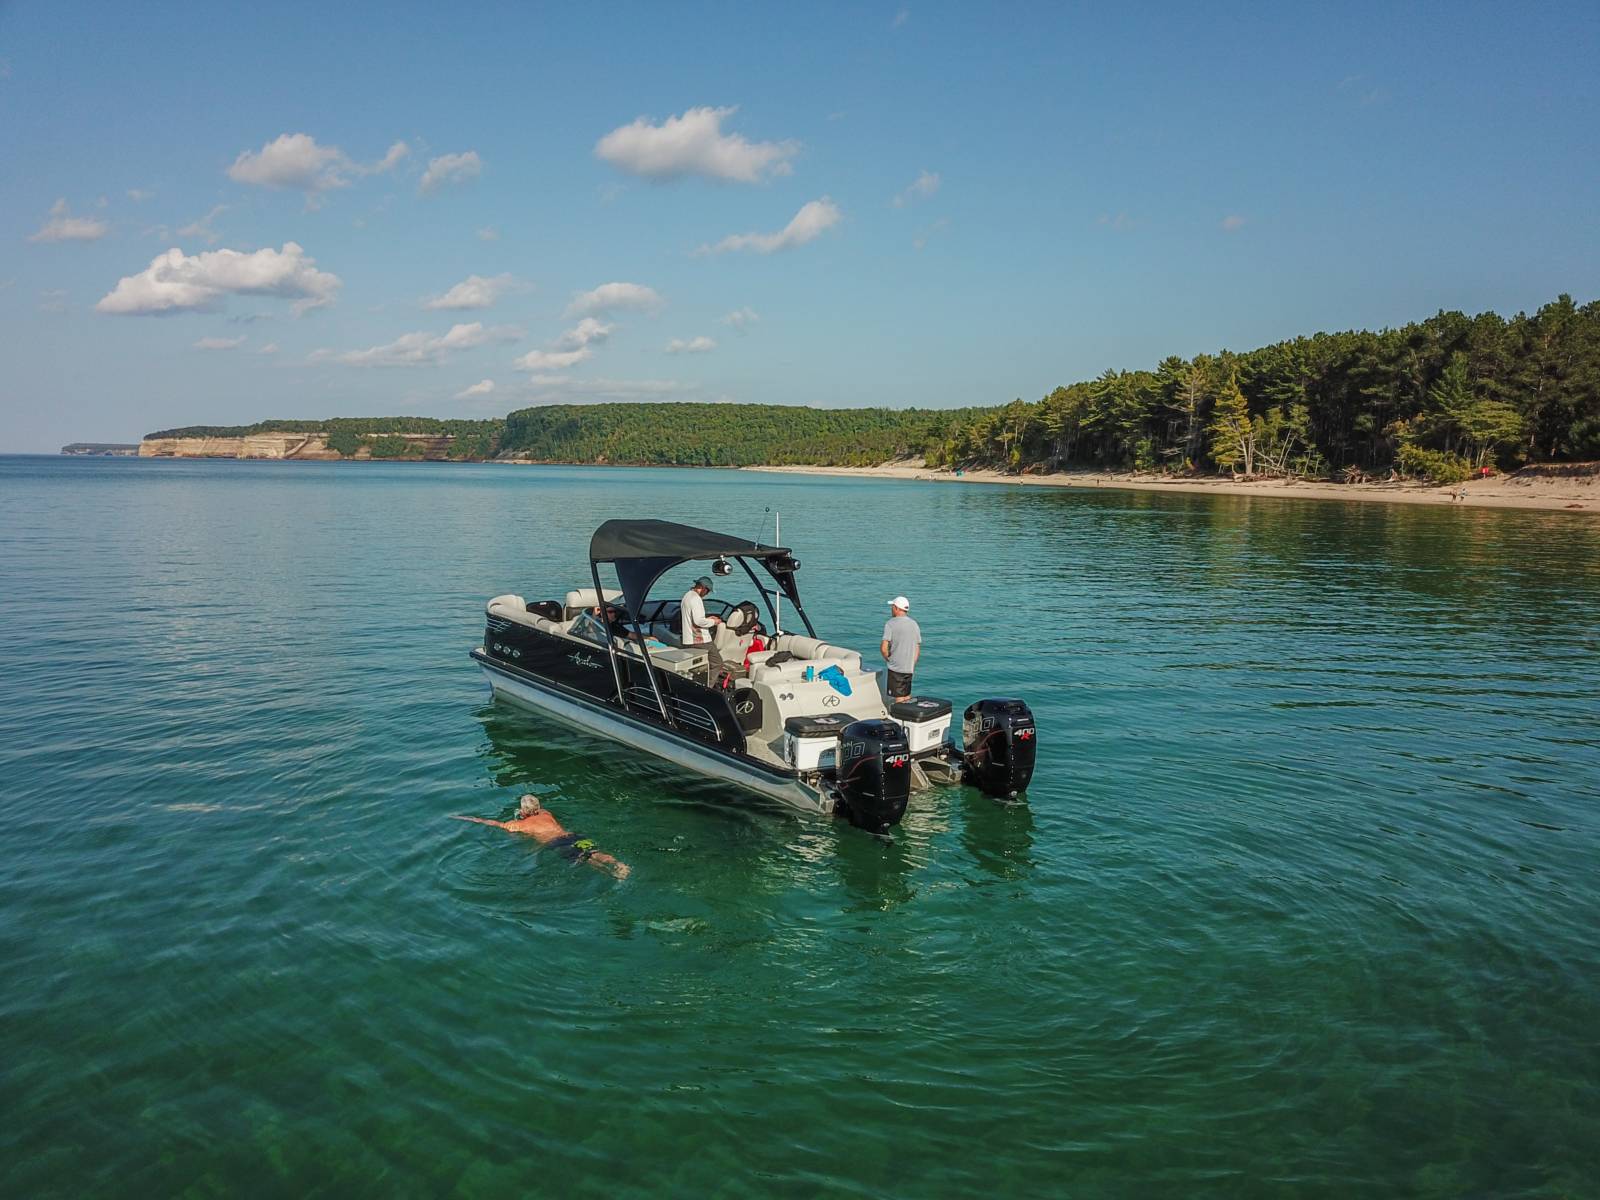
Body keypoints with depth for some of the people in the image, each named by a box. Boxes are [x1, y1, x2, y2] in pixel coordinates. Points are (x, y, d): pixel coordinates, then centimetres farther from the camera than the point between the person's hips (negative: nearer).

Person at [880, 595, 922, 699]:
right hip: (909, 669, 6)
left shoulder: (891, 624, -10)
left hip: (896, 668, -6)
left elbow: (883, 648, -17)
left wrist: (887, 659, 0)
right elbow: (918, 651, 14)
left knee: (898, 699, -3)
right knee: (907, 698, 15)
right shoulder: (915, 624, 10)